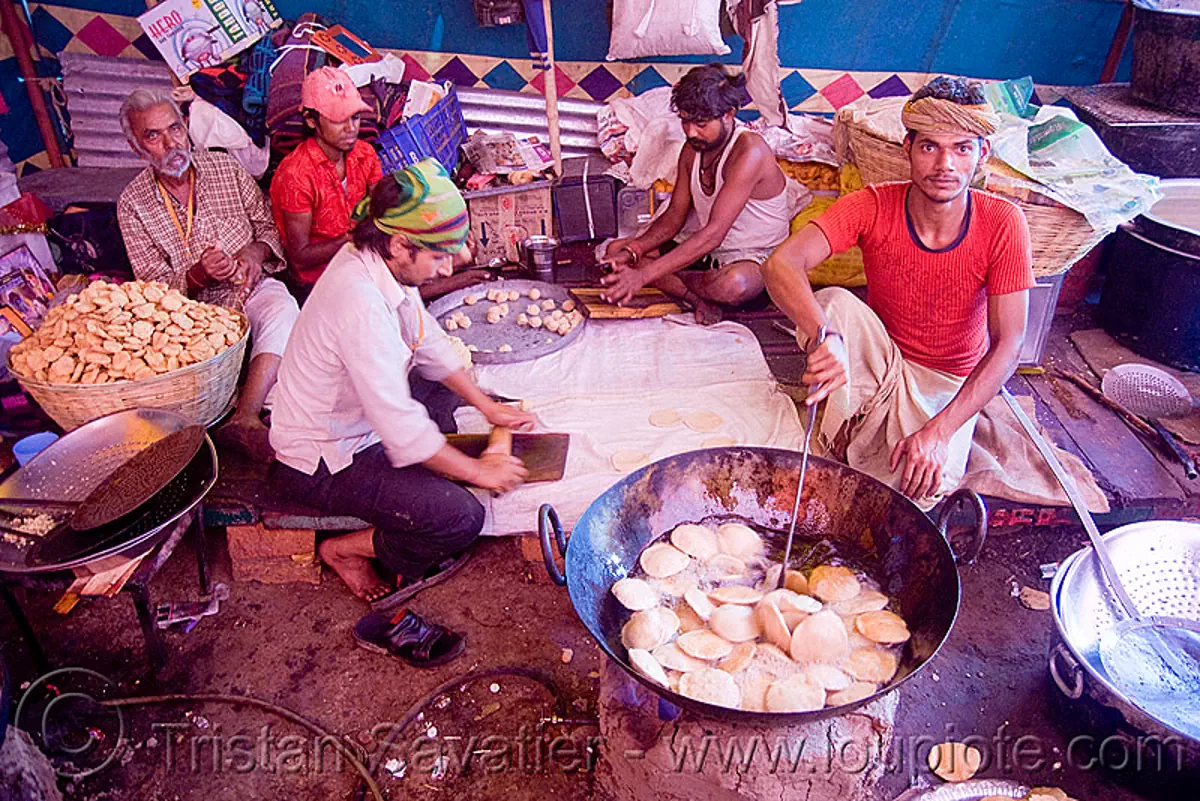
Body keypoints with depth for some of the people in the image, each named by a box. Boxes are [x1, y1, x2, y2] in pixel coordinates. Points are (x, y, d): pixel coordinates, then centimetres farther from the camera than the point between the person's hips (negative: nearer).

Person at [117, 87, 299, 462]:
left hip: (253, 287, 1)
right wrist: (198, 275, -22)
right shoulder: (133, 203, 1)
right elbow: (153, 286, -1)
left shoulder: (225, 167, 5)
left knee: (283, 312, -34)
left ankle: (243, 418, -44)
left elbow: (269, 227, 12)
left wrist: (254, 252, -12)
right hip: (195, 307, 0)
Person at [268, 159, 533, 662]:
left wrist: (487, 406, 10)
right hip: (322, 462, -10)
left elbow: (429, 344, 9)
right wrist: (479, 471, -17)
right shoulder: (361, 304, -33)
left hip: (356, 422, 10)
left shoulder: (383, 262, -5)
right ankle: (344, 549, 8)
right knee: (462, 517, -20)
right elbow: (403, 430, -30)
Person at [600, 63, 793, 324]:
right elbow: (674, 216, 5)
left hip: (756, 261, -7)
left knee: (733, 284, -44)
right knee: (616, 249, -2)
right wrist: (631, 251, -15)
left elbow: (714, 233, -32)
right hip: (706, 252, 7)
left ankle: (674, 282, -9)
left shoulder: (749, 151, -25)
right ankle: (698, 299, -17)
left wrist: (644, 274, -37)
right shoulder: (693, 149, 1)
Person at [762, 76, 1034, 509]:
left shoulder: (1002, 222, -18)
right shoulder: (874, 206, -18)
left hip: (953, 385, 0)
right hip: (875, 365, 1)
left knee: (920, 491, -27)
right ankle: (844, 443, -13)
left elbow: (1008, 344, -18)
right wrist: (827, 337, -53)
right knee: (833, 302, -30)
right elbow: (781, 265, -33)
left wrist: (939, 431, -31)